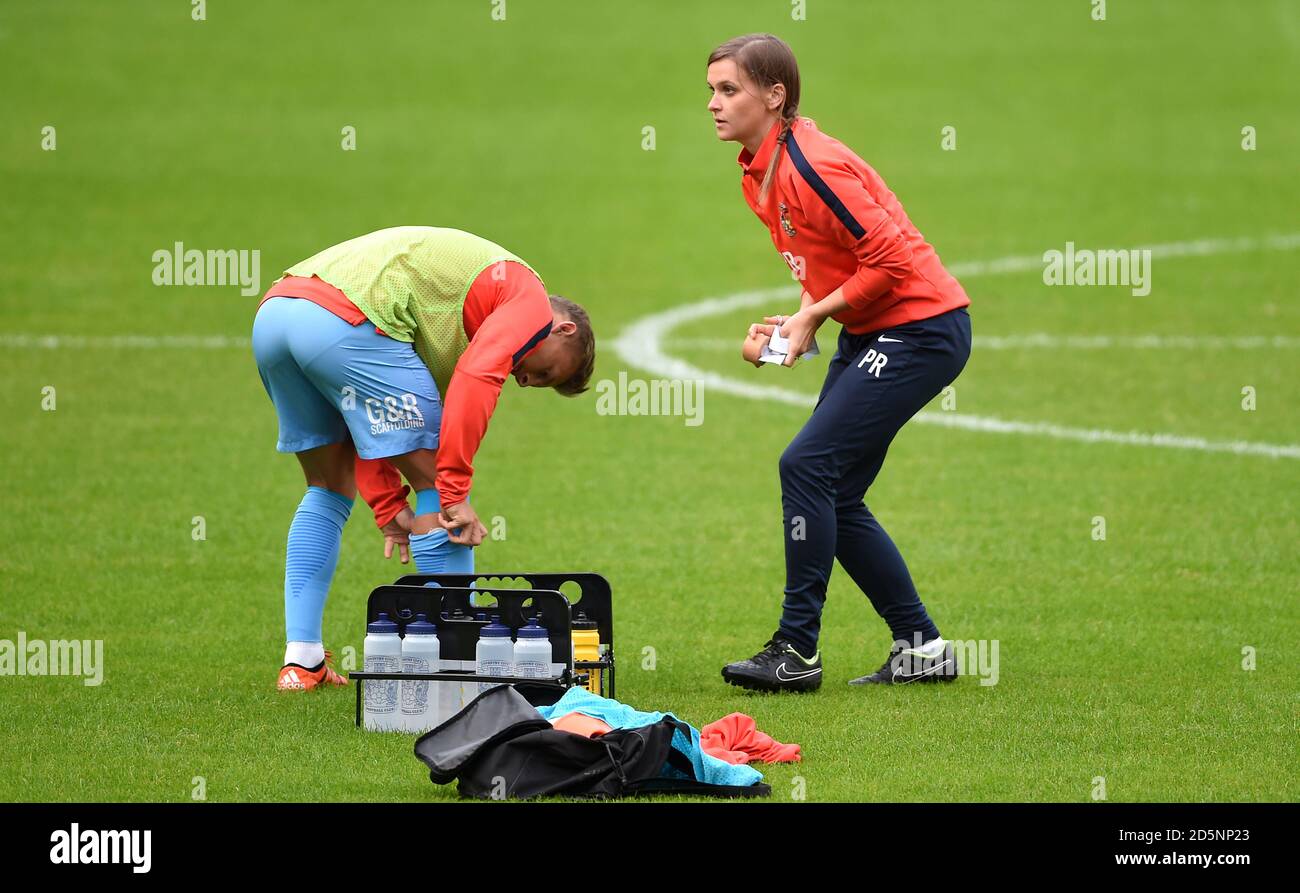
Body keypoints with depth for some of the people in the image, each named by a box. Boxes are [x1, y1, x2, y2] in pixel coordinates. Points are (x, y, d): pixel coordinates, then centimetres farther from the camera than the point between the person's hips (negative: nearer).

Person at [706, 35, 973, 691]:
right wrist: (792, 326, 0)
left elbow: (890, 260, -23)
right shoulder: (758, 175, 8)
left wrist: (813, 317, -14)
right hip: (868, 336, 10)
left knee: (807, 467, -15)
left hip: (919, 329, -10)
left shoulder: (812, 167, -22)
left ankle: (796, 652, -10)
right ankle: (921, 648, 16)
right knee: (834, 497, 7)